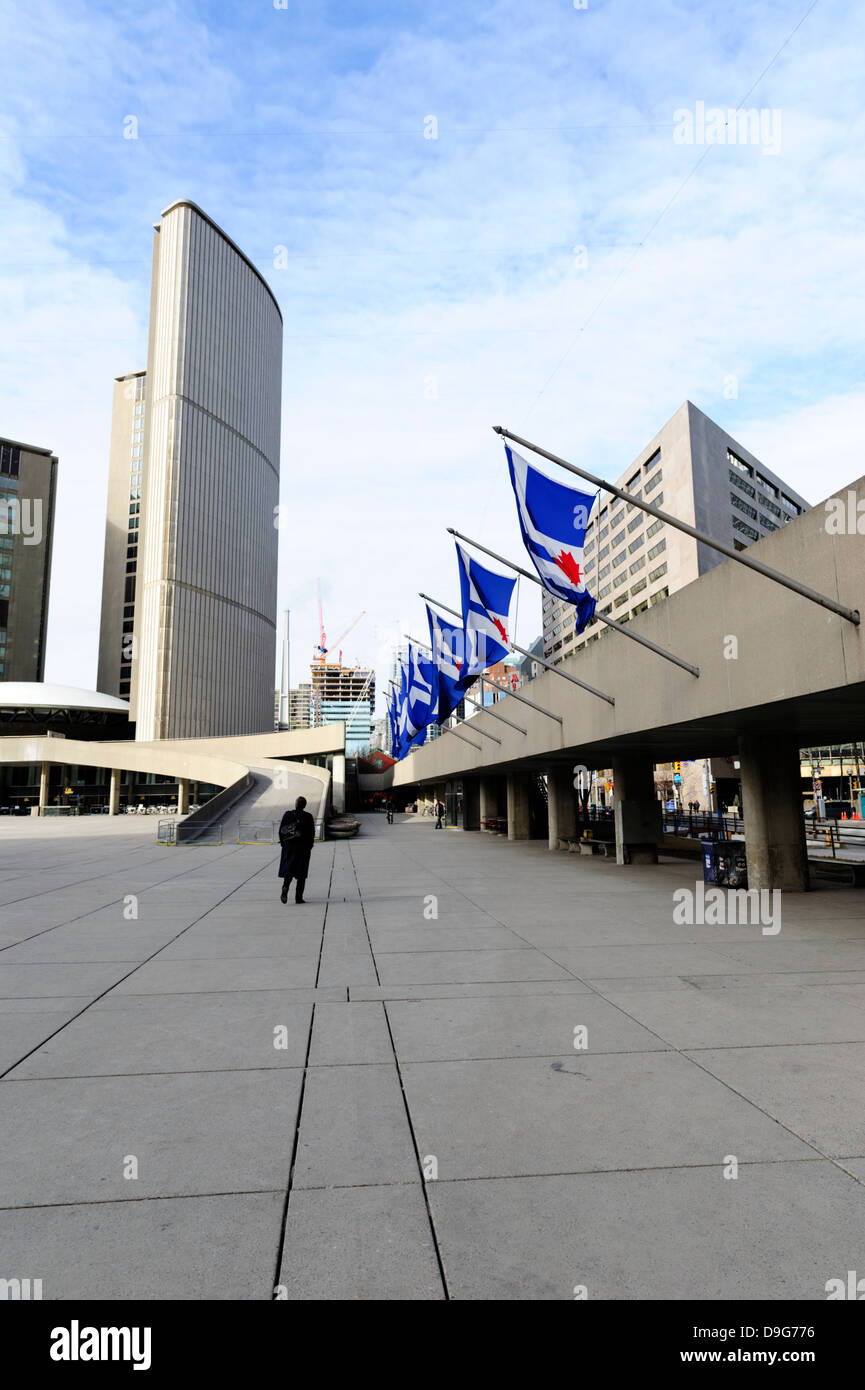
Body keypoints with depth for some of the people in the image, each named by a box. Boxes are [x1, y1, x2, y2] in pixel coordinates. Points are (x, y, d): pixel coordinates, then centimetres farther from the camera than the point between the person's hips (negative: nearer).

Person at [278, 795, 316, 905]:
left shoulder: (287, 815, -2)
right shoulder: (308, 817, -6)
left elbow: (281, 831, 0)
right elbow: (312, 833, -5)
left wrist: (284, 844, 10)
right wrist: (309, 847, 5)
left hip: (289, 846, 1)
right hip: (303, 847, -1)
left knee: (288, 870, 8)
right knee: (301, 872, 7)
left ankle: (285, 887, -20)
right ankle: (299, 897, 6)